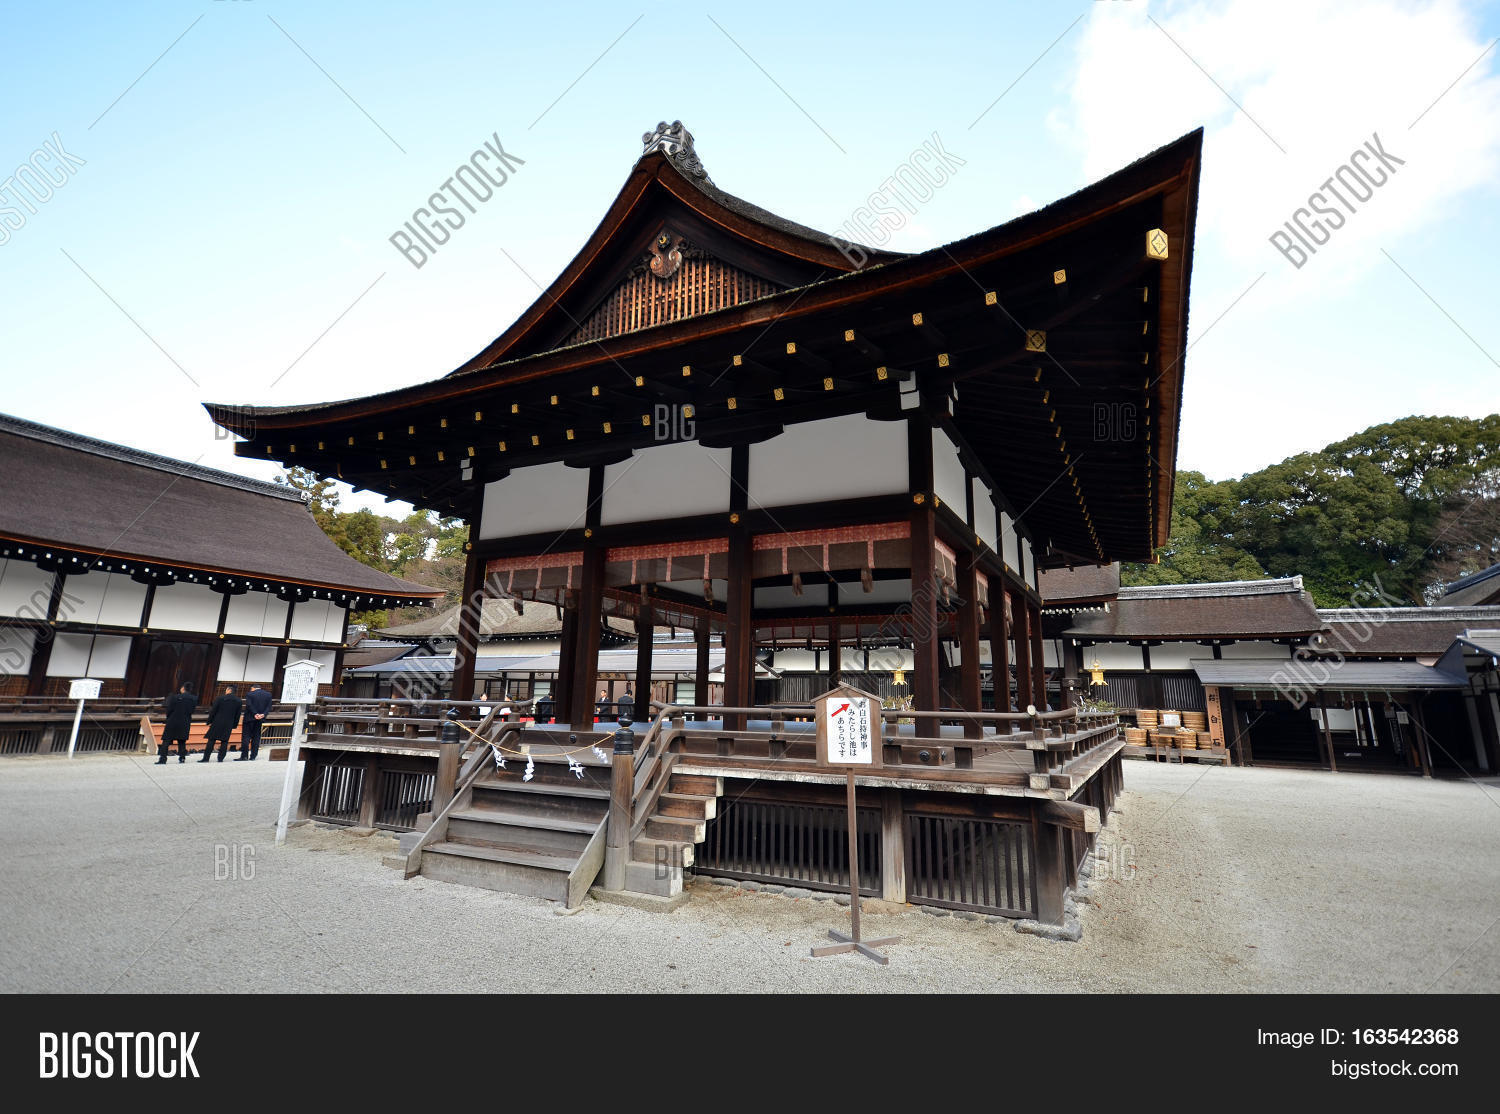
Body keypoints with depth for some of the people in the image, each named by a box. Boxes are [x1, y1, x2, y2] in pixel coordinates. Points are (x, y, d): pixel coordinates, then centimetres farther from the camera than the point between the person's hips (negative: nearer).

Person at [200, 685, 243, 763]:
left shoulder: (220, 698, -7)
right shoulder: (238, 701, 4)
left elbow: (213, 711, -5)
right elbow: (237, 715, 8)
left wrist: (209, 721, 4)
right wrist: (234, 726, 15)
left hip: (217, 723, -3)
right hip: (229, 724, 3)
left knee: (211, 740, 3)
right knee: (224, 741, 7)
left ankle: (206, 757, 4)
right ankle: (221, 758, 5)